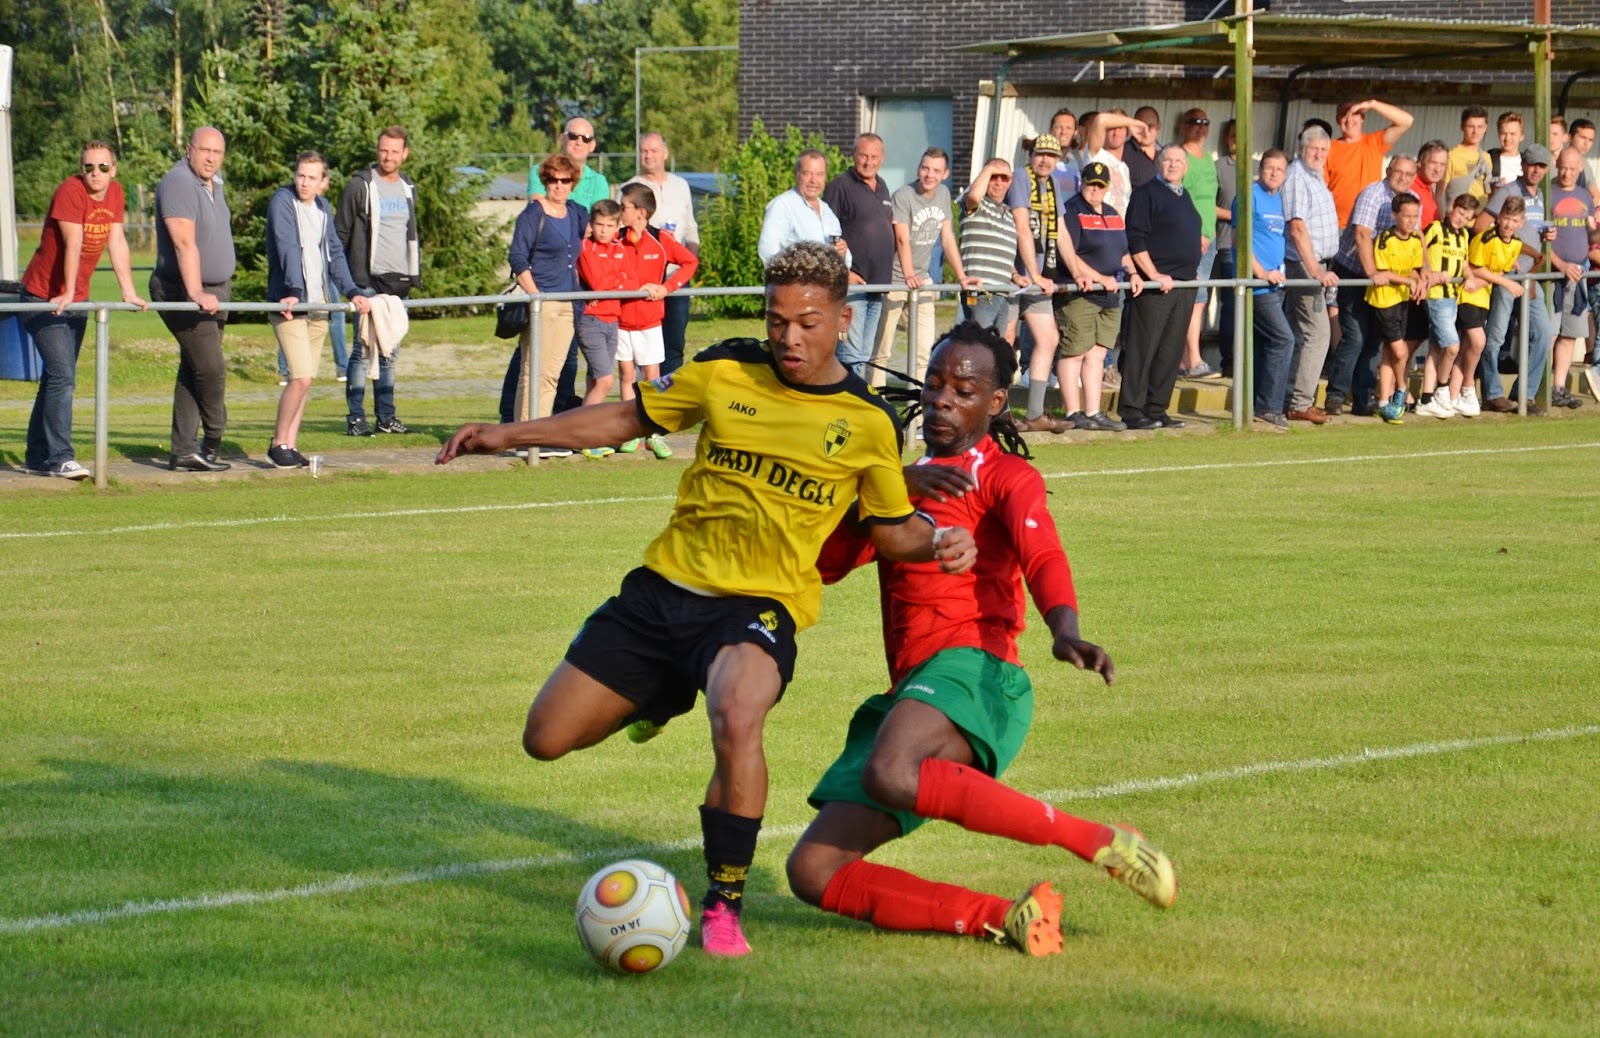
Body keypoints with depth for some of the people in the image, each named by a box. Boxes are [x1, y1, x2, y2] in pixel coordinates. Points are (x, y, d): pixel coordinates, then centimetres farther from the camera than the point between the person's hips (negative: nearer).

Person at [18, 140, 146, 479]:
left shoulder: (115, 194, 4)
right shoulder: (70, 191, -19)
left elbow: (117, 242, 4)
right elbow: (73, 245, -26)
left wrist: (129, 292, 0)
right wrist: (67, 293, -29)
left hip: (76, 300, 8)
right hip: (43, 298, -8)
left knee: (57, 378, 10)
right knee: (62, 376, -16)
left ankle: (37, 458, 17)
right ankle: (59, 458, -18)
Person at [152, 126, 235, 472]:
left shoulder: (214, 185, 14)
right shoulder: (178, 183, -17)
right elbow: (185, 243, -26)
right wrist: (196, 293, -34)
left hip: (215, 292, 9)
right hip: (182, 294, -9)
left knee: (192, 372, 7)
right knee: (211, 369, -9)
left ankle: (185, 452, 8)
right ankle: (213, 441, 8)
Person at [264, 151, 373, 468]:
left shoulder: (323, 208, 13)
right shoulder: (282, 201, -9)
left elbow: (334, 252, 14)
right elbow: (288, 249, -20)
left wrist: (352, 292, 2)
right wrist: (294, 292, -30)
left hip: (318, 305, 7)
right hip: (289, 304, -7)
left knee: (305, 379, 7)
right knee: (301, 377, -14)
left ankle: (290, 444, 13)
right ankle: (278, 443, 0)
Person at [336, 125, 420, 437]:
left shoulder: (408, 188, 15)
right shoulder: (360, 186, -3)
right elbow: (340, 233, -2)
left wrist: (415, 275, 15)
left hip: (399, 282, 6)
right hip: (368, 281, -6)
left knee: (390, 352, 9)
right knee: (364, 349, -8)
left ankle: (386, 415, 14)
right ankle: (355, 418, -6)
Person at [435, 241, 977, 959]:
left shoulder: (869, 421, -3)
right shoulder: (726, 372, 1)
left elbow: (890, 529, 7)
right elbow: (629, 417, 13)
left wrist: (936, 542, -16)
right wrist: (511, 434, 8)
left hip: (759, 605, -4)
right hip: (663, 585, 4)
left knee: (736, 720, -37)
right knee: (547, 739, 3)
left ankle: (725, 905, -21)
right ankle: (661, 700, 36)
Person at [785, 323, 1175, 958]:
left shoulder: (1006, 475, 8)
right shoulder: (906, 476, 27)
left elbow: (1043, 556, -14)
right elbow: (826, 563, 12)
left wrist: (1065, 631, -36)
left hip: (972, 671, -7)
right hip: (909, 691, 7)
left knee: (889, 775, -41)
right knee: (812, 873, -6)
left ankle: (1100, 842, -31)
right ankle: (1003, 919, -10)